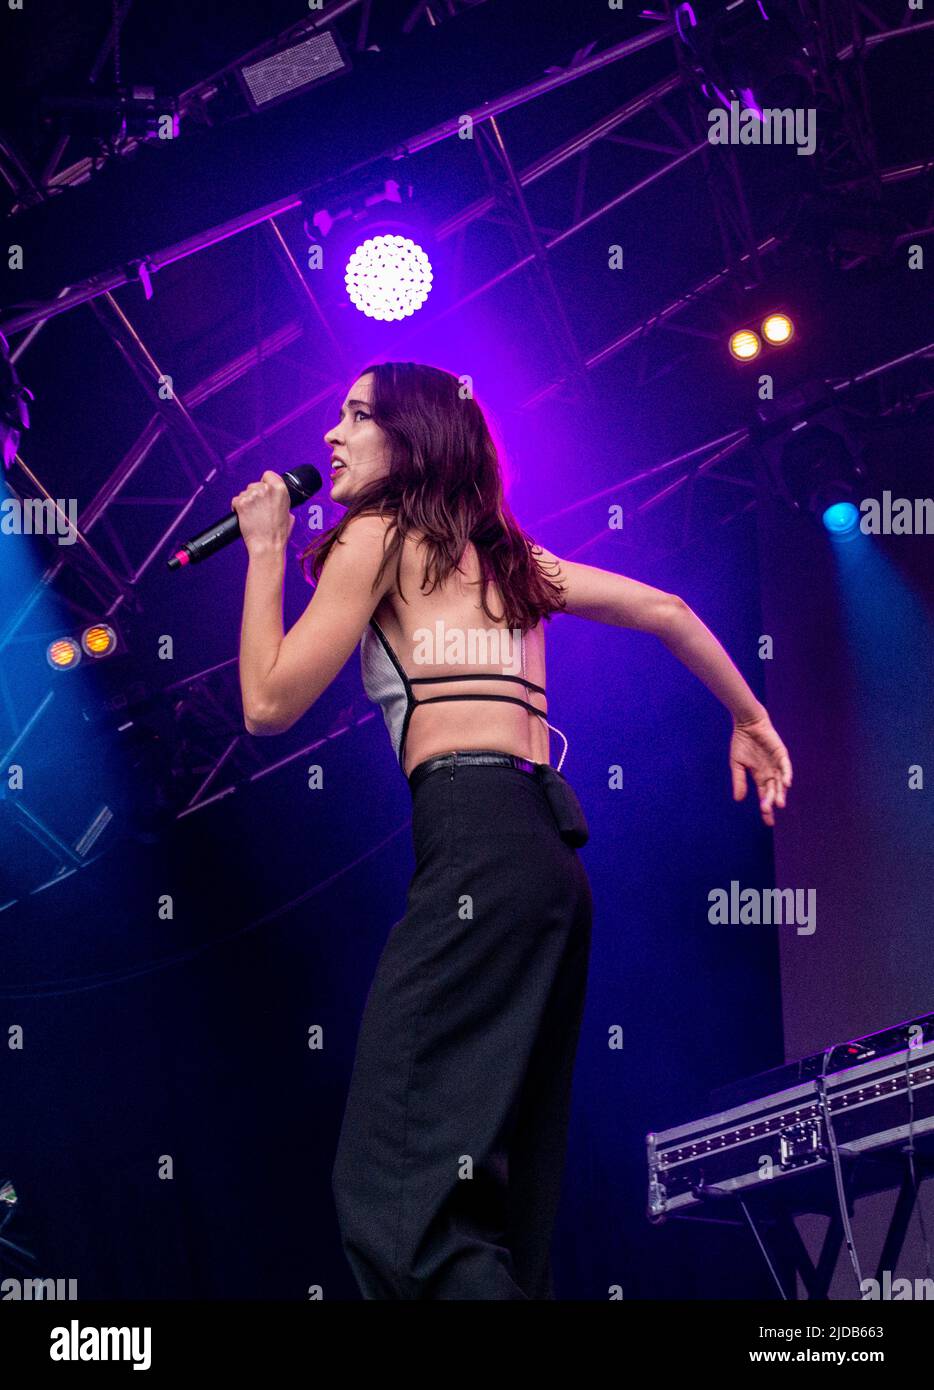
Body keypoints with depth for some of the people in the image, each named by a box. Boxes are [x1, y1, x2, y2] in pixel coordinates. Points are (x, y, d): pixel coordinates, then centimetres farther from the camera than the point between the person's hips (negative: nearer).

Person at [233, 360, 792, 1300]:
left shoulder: (376, 536, 4)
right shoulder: (505, 554, 25)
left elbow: (269, 704, 3)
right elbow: (663, 610, 25)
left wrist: (265, 550, 14)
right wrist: (748, 717, 38)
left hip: (474, 841, -9)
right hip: (549, 852, 9)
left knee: (395, 1181, -16)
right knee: (505, 1183, 9)